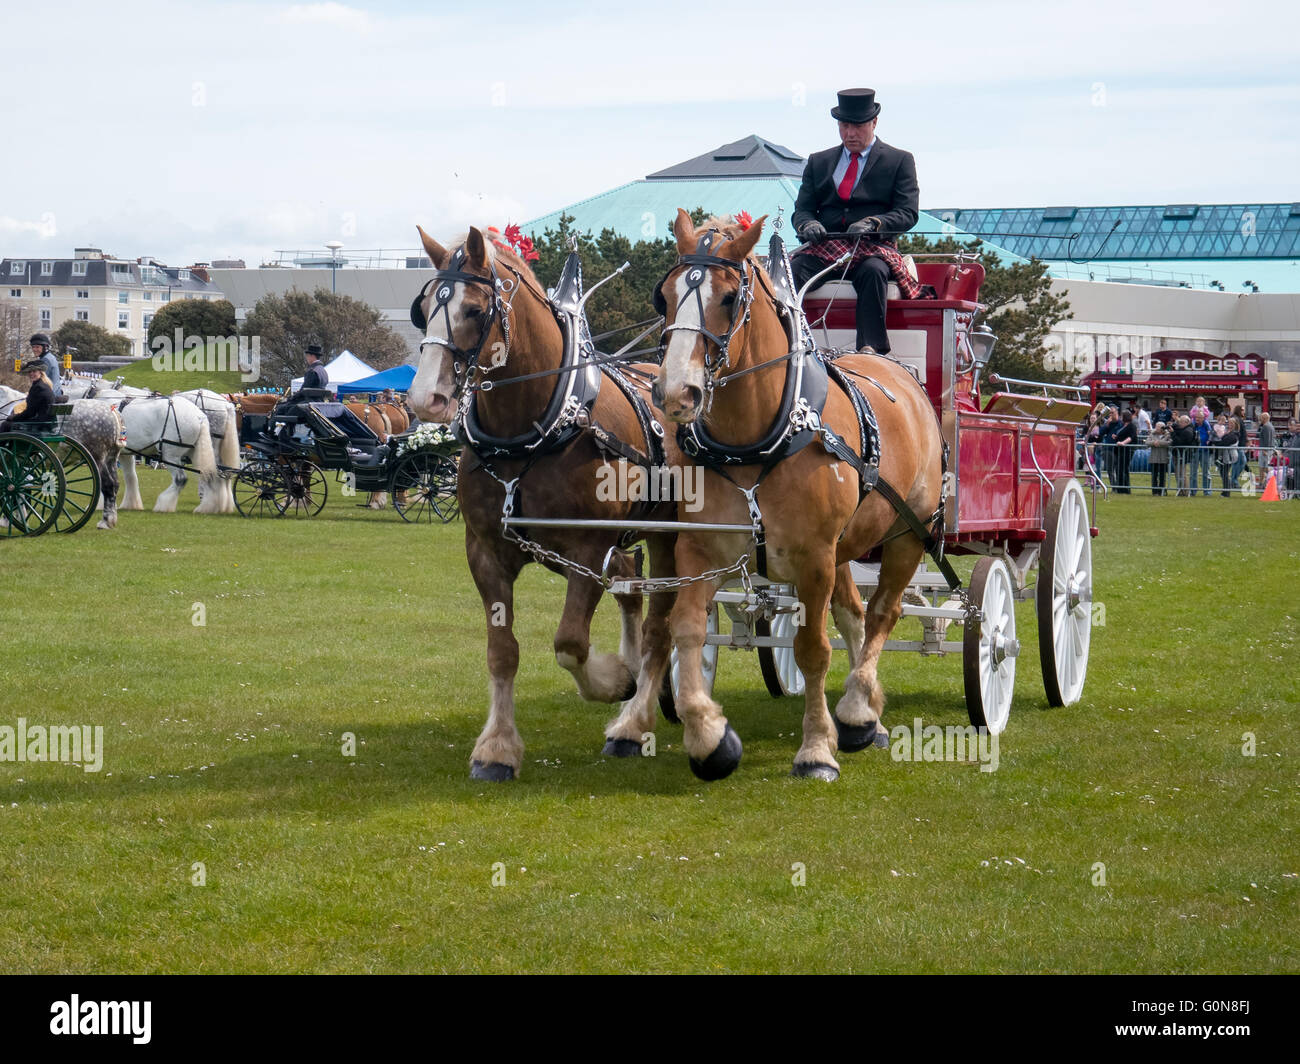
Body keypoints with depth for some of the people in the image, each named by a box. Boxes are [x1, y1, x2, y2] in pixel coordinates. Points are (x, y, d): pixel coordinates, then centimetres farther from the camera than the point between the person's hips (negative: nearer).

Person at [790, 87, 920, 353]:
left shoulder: (899, 161, 11)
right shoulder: (818, 162, 22)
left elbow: (908, 214, 1)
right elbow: (802, 209, 18)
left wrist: (872, 223, -19)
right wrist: (807, 224, -9)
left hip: (874, 248, -3)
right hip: (824, 248, 3)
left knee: (873, 271, -38)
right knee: (792, 269, -29)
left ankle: (871, 350, -42)